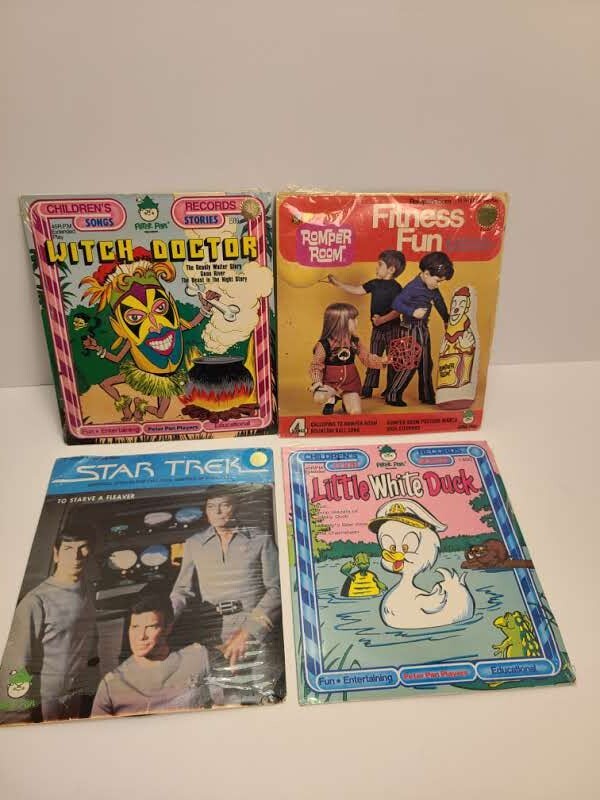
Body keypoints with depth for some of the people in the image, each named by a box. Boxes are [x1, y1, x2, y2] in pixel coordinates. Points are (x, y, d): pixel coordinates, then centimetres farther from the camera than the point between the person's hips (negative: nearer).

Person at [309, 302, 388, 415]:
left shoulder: (355, 342, -1)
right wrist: (317, 383, -24)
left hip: (351, 384, 3)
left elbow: (367, 358, 5)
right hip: (330, 384, -3)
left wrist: (382, 360, -10)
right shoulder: (324, 345, -15)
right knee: (319, 397, -32)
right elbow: (316, 366, -11)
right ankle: (331, 400, 6)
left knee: (356, 412, -14)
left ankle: (346, 401, 24)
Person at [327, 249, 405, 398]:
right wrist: (339, 283, 5)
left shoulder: (395, 288, -15)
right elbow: (358, 290, 9)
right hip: (377, 328, 7)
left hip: (392, 328, -7)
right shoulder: (375, 283, 4)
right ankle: (367, 389, 17)